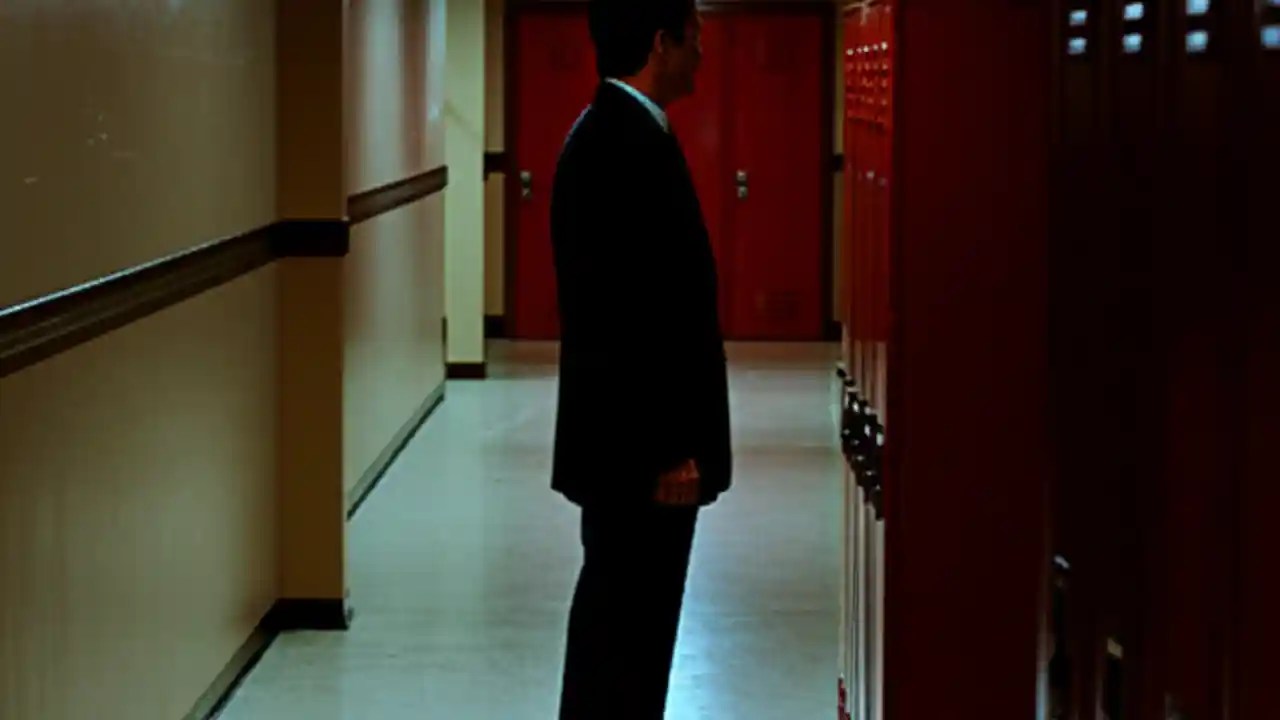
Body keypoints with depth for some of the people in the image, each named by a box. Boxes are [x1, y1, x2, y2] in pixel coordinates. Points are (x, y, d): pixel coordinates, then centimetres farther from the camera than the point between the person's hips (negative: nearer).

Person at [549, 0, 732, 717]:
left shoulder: (606, 131, 12)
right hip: (641, 442, -11)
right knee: (631, 624, -3)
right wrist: (671, 450, -20)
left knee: (613, 609, 19)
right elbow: (641, 311, -23)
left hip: (620, 434, 11)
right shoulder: (634, 141, -20)